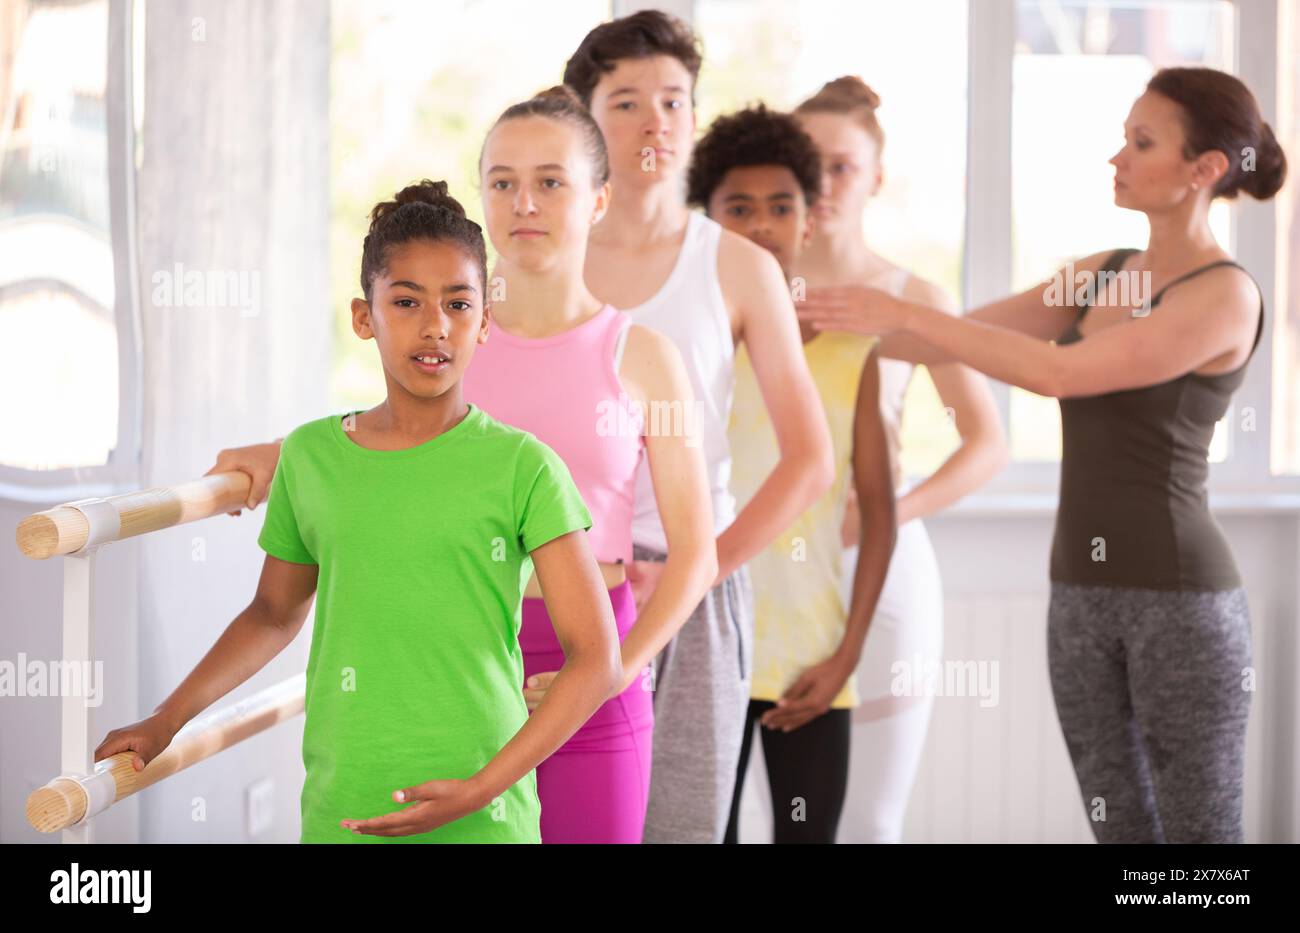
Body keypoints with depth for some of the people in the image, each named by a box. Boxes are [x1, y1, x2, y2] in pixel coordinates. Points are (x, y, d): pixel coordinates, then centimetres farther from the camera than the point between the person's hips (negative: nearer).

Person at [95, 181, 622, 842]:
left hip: (481, 821, -3)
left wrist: (480, 789, -14)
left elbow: (596, 657, -7)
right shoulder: (309, 455, 6)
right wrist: (163, 724, 17)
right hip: (337, 817, 3)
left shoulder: (522, 466, -4)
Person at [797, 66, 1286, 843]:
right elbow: (956, 341, 11)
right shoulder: (1100, 275, 13)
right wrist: (835, 321, -1)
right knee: (1122, 833, 11)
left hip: (1181, 597, -8)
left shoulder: (1226, 294, -13)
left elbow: (1059, 374, -21)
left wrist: (904, 312, -20)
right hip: (1084, 596, 8)